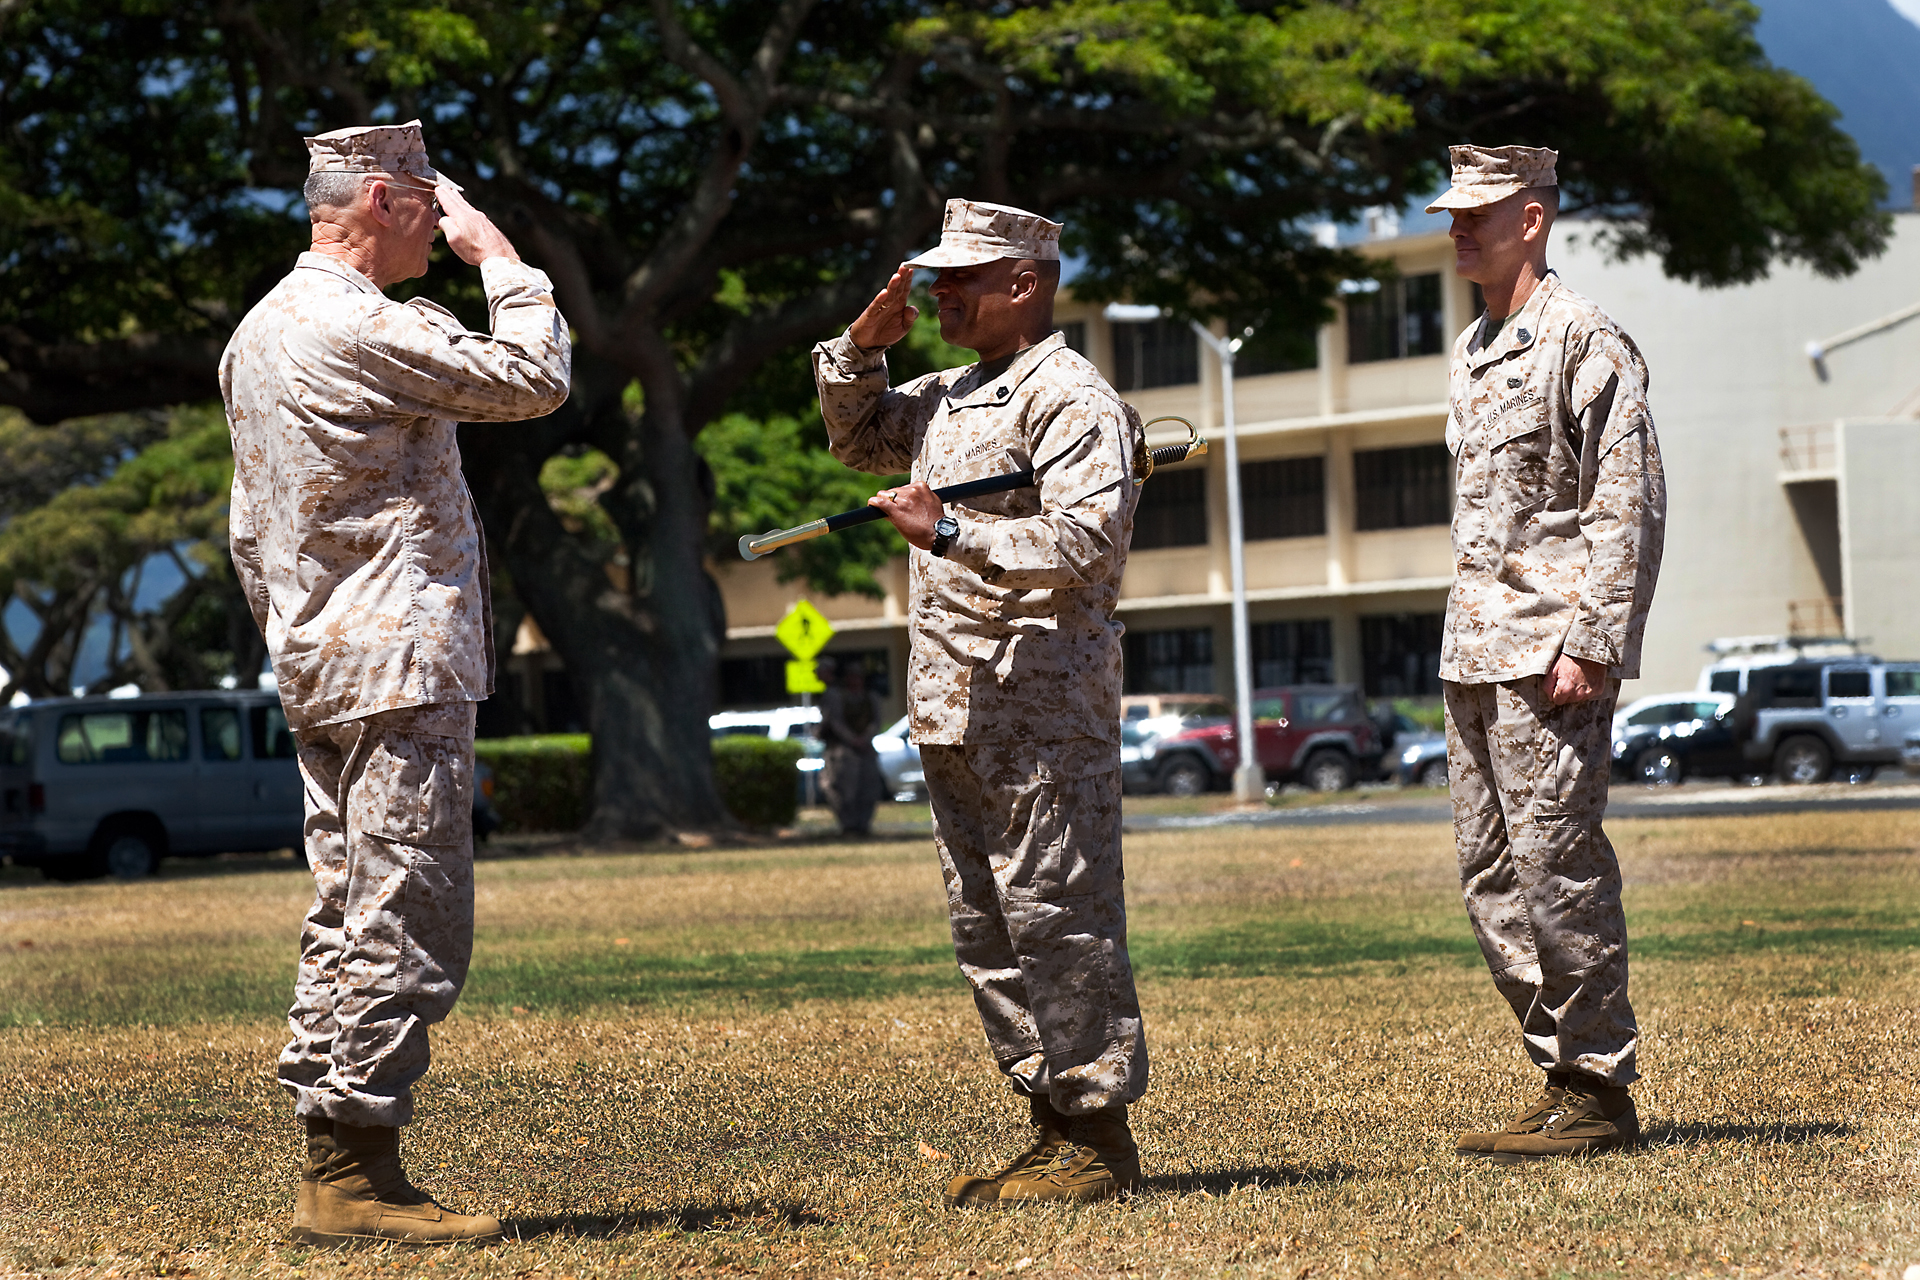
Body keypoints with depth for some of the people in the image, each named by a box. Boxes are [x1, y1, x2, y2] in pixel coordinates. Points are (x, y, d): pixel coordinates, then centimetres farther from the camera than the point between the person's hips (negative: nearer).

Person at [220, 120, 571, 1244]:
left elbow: (251, 530, 21)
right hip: (401, 665, -10)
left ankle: (334, 1163, 12)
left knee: (351, 919, 11)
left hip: (320, 669, 10)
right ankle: (354, 1171, -10)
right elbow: (535, 379, -13)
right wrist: (500, 256, -2)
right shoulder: (367, 327, -15)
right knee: (406, 927, -9)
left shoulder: (260, 331, 17)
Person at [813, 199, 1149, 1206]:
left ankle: (1099, 1137, -3)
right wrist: (861, 348, 16)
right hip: (955, 708, 10)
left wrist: (952, 533, -24)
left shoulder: (1071, 398, -10)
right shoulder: (949, 397, 19)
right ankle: (1053, 1122, 17)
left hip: (1042, 707, -10)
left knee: (1057, 916, -8)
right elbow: (857, 439, 34)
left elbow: (1088, 539, -21)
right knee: (984, 927, 11)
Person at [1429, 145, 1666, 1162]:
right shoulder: (1471, 351, 18)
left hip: (1552, 653, -9)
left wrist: (1590, 643, -19)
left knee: (1556, 867, -8)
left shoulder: (1587, 342, -9)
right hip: (1476, 652, 9)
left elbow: (1630, 508, -13)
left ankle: (1598, 1096, -2)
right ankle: (1563, 1077, 15)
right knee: (1490, 876, 9)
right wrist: (1468, 642, 18)